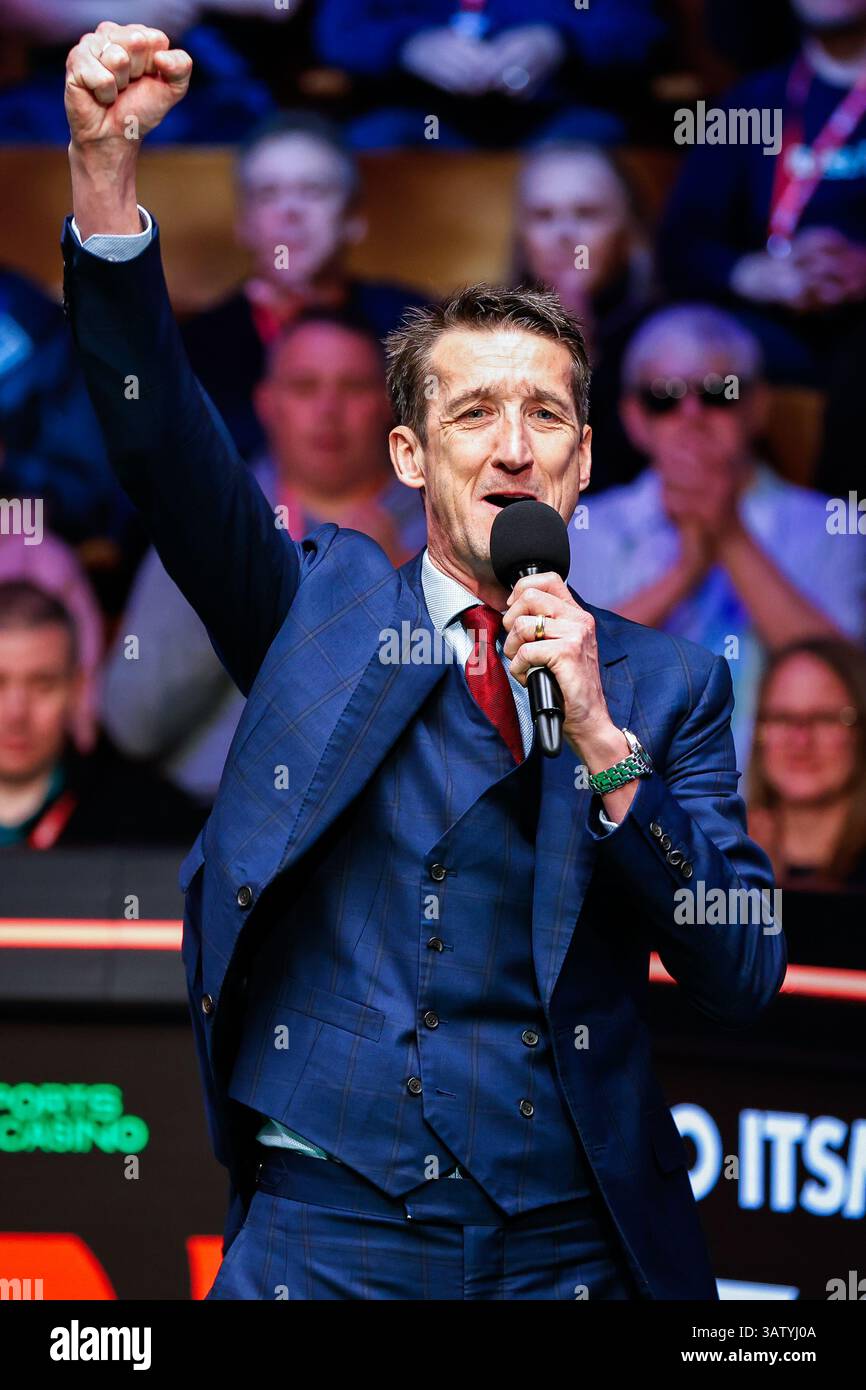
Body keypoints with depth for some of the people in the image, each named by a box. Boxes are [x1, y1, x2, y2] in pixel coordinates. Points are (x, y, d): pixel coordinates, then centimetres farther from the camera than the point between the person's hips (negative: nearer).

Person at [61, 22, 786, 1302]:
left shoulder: (664, 686, 6)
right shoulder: (323, 608, 7)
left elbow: (744, 980, -2)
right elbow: (163, 438, -7)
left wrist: (605, 746, -14)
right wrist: (105, 166, -20)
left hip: (572, 1243, 1)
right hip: (323, 1228, 0)